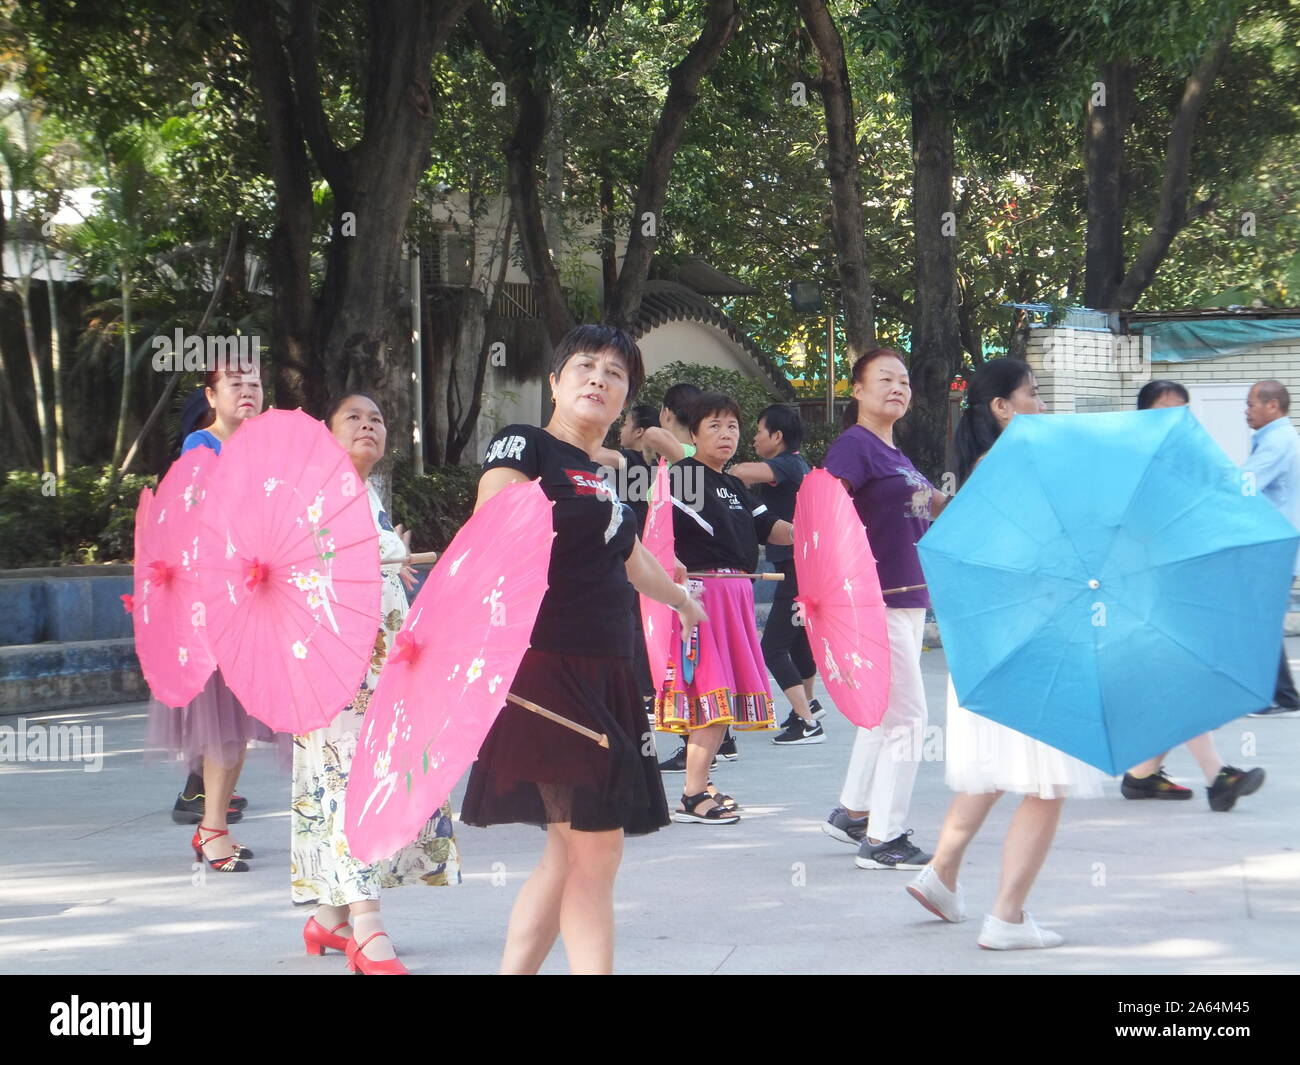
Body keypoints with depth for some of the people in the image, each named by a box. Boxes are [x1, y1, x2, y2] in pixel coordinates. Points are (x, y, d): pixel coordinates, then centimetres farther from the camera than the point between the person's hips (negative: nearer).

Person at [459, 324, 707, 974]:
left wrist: (682, 600, 58)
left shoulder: (600, 481, 20)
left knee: (572, 854, 6)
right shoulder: (524, 447, -4)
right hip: (545, 669, -9)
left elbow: (630, 559, 40)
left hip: (604, 674, 9)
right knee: (593, 847, -13)